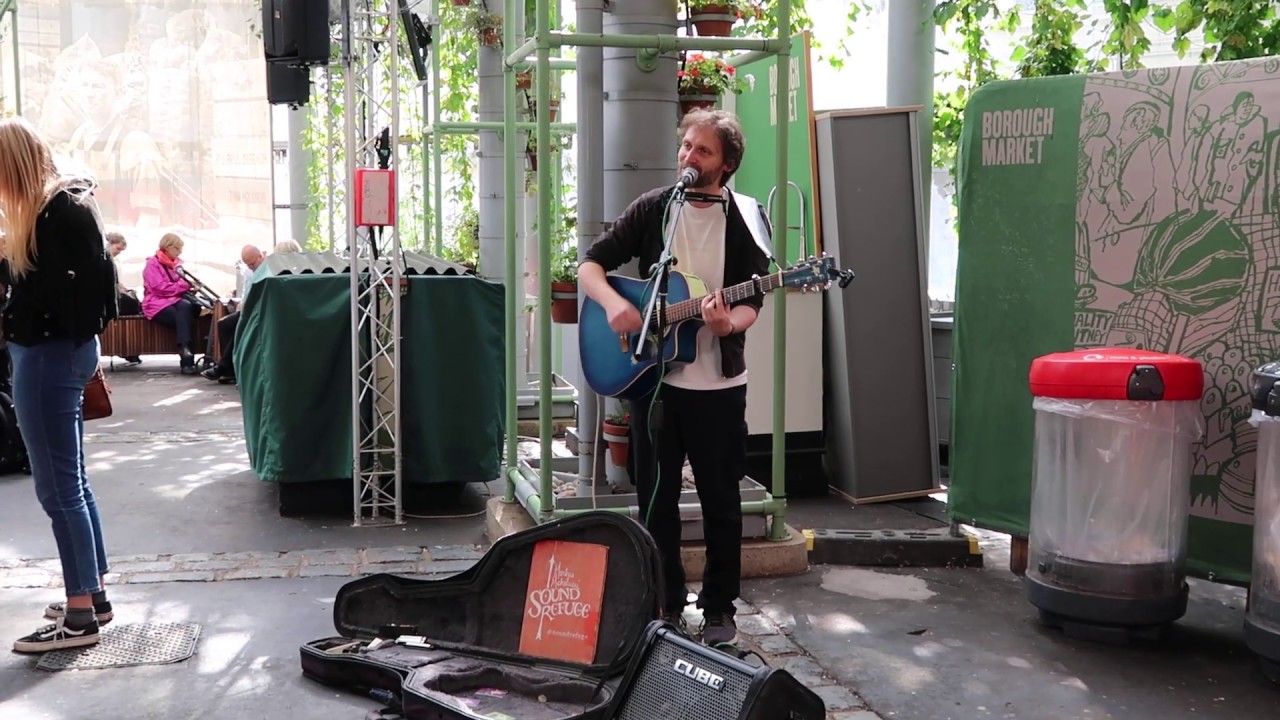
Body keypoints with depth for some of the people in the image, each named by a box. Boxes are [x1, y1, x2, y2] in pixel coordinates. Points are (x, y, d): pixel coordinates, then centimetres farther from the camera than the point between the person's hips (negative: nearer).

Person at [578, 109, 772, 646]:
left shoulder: (747, 219, -1)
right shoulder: (653, 208, 4)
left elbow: (751, 301, -7)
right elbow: (591, 264, 3)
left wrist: (729, 323, -29)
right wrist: (613, 303, -16)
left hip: (718, 383, -2)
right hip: (653, 376, 2)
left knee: (720, 501, 6)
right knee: (656, 499, 9)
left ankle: (719, 609, 21)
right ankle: (666, 606, 23)